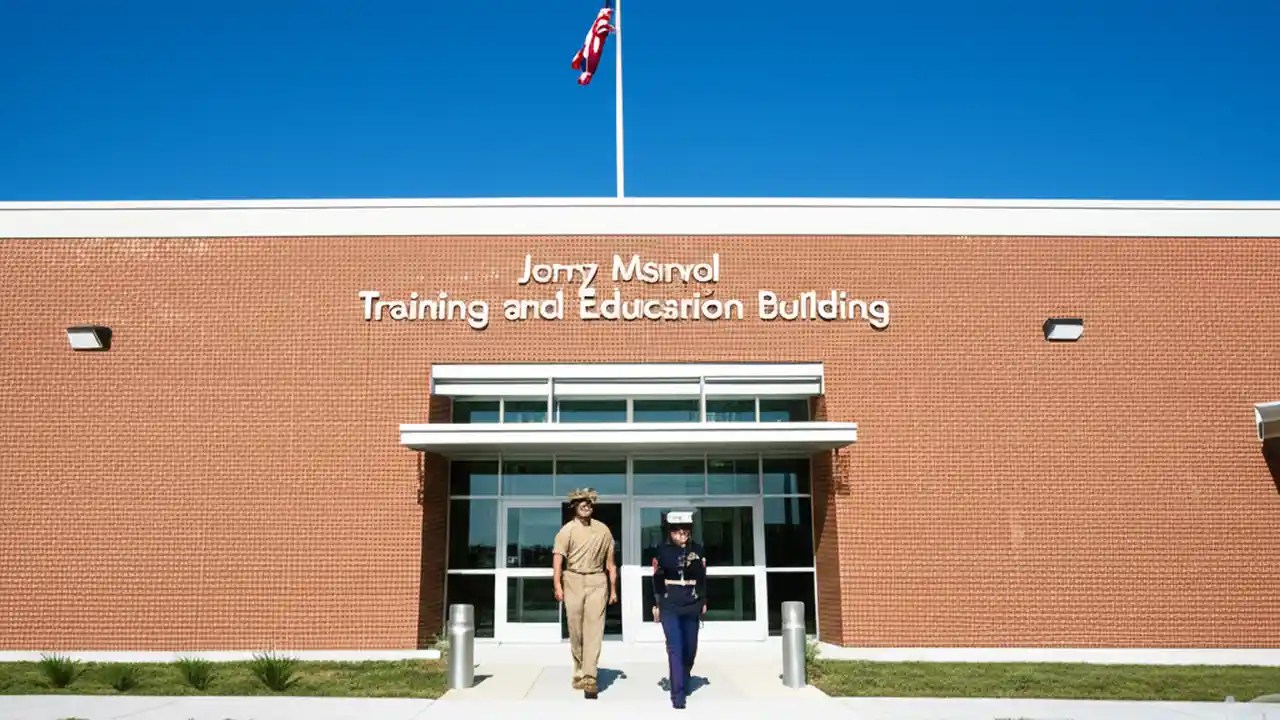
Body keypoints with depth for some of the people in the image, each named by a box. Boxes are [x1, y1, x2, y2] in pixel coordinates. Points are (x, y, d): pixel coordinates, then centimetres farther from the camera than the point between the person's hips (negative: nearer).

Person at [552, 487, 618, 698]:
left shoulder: (603, 530, 8)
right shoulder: (567, 530, -1)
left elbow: (610, 563, 14)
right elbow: (557, 560, -10)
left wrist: (613, 589, 12)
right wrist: (558, 586, -21)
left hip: (597, 582, 1)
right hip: (573, 582, -1)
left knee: (594, 629, -9)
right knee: (575, 630, 7)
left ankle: (589, 678, -12)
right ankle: (579, 671, 24)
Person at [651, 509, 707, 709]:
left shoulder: (697, 550, 2)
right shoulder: (663, 551, -3)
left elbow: (702, 578, 8)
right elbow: (657, 579, 1)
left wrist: (703, 602, 9)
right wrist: (656, 605, 2)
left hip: (692, 606, 3)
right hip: (669, 606, -3)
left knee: (690, 649, 11)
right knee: (675, 648, -10)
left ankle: (683, 683, 35)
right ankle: (678, 693, -8)